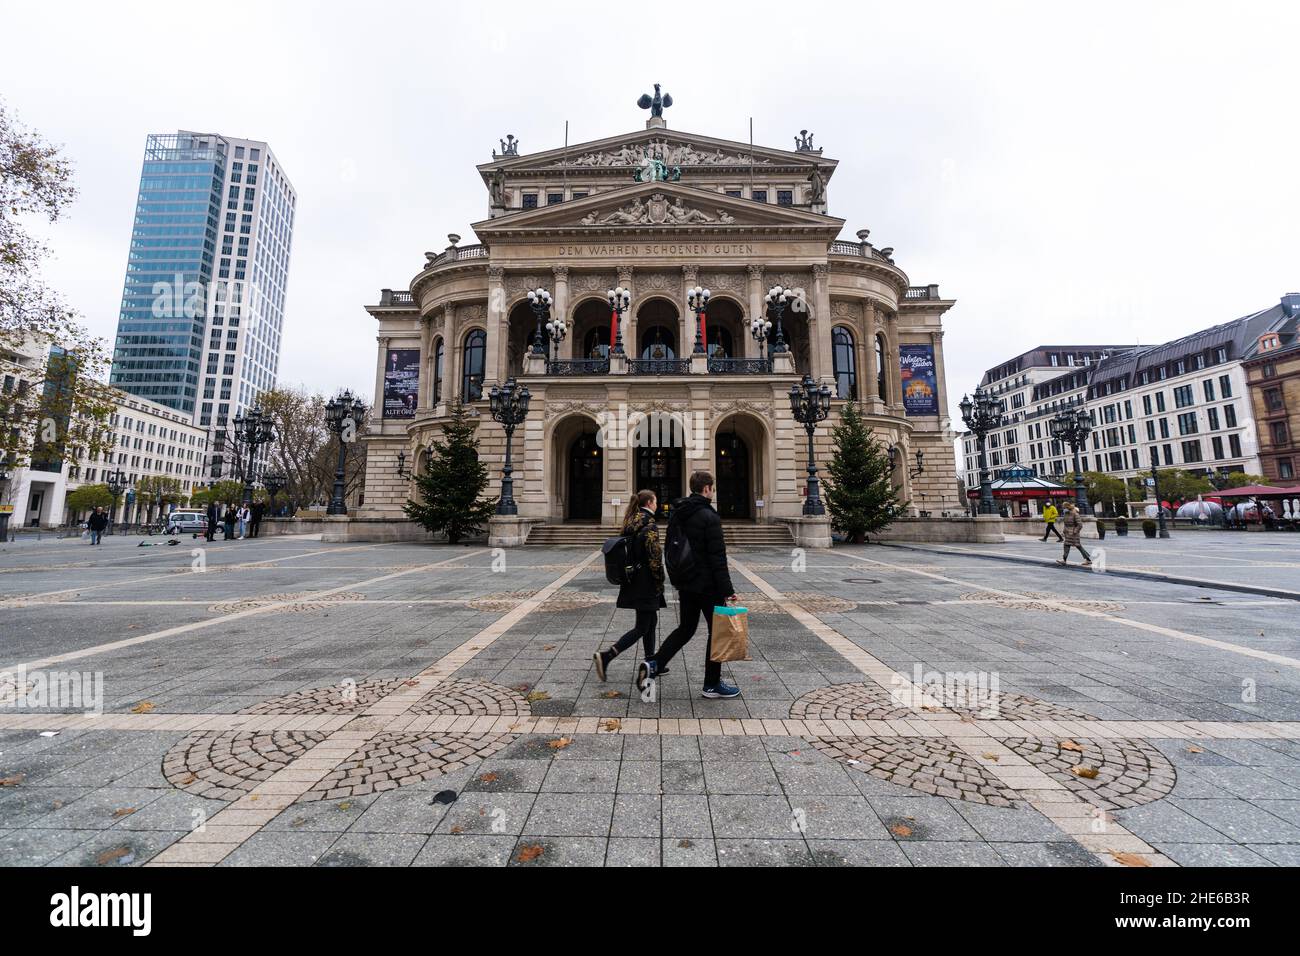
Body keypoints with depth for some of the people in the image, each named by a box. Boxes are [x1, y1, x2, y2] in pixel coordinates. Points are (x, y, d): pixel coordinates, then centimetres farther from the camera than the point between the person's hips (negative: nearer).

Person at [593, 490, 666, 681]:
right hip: (646, 584, -9)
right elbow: (655, 559, -18)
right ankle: (605, 656, -6)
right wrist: (659, 584, -9)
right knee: (642, 627, -1)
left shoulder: (631, 524, 9)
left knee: (651, 621, 18)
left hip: (633, 582, 9)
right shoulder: (650, 526, -16)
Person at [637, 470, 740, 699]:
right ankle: (712, 684, 19)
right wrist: (727, 590, -15)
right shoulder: (709, 517, -17)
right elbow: (718, 558, -19)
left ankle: (653, 664, 5)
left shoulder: (677, 515, 8)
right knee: (716, 631, 9)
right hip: (708, 586, -7)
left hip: (685, 584, 7)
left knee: (685, 628, 18)